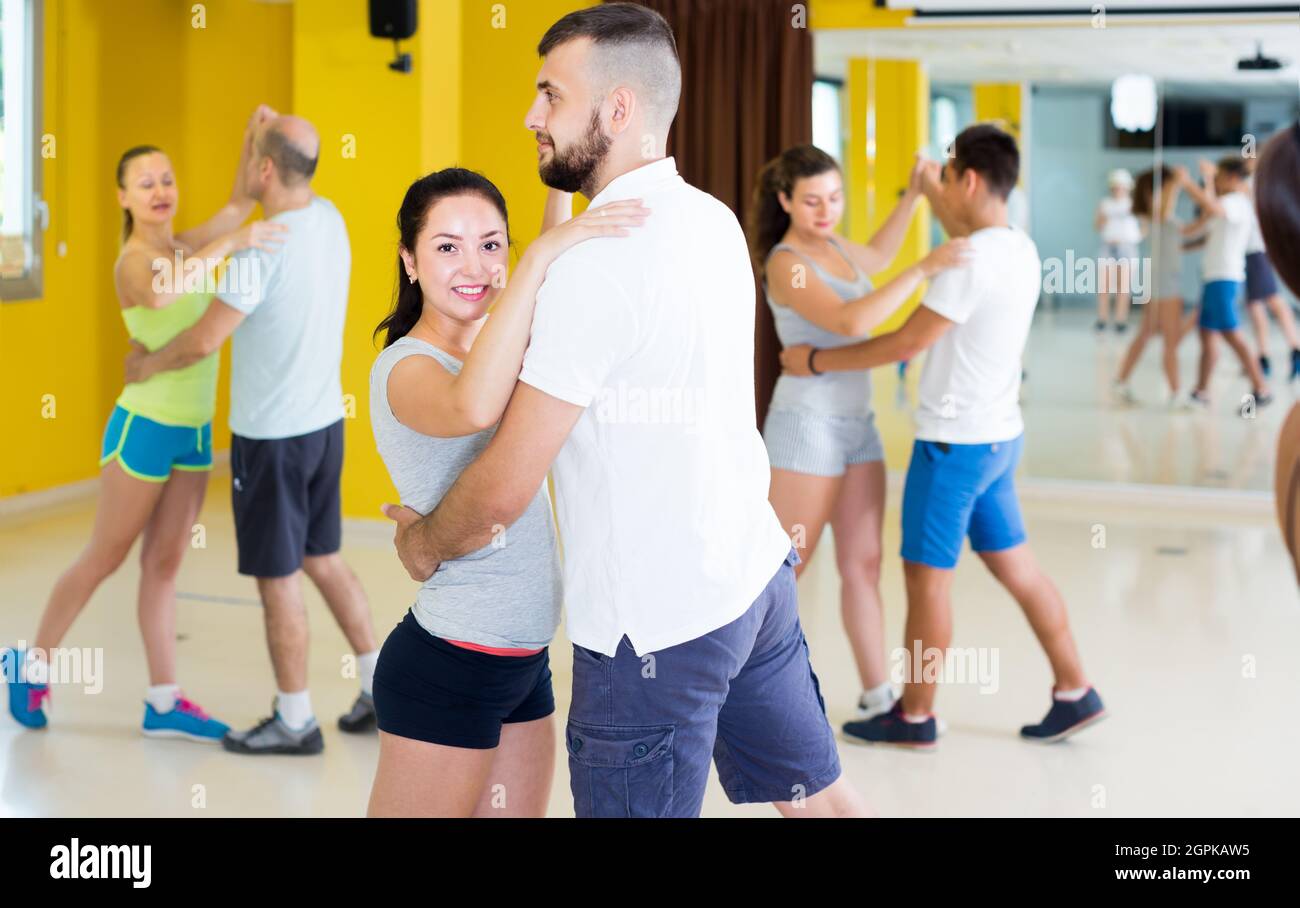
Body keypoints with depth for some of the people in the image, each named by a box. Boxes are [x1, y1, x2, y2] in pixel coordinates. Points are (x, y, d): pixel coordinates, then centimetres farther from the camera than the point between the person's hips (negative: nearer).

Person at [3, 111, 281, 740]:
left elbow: (239, 204, 1)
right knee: (103, 560, 5)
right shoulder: (134, 261, -16)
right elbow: (159, 292, -39)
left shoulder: (183, 246, 7)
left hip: (194, 429, 7)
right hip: (145, 427, -7)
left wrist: (253, 141, -14)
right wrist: (231, 243, -45)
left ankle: (163, 703, 13)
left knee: (164, 565, 9)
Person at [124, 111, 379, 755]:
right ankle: (380, 688, 22)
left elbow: (204, 341, -19)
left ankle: (295, 721, 14)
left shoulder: (262, 252, -23)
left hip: (272, 436, -8)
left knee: (277, 576, 4)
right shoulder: (330, 219, 1)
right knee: (321, 557, 20)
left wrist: (147, 365, -1)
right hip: (324, 422, 8)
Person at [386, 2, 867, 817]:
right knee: (819, 794, 18)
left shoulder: (596, 264, -21)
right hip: (756, 571, 9)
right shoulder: (714, 220, 5)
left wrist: (425, 544, 2)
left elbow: (505, 490, -17)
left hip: (656, 624, -8)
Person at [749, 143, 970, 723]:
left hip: (856, 424, 8)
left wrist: (913, 194, 27)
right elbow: (851, 321, -31)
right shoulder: (786, 265, -16)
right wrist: (924, 269, -32)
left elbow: (875, 258, 34)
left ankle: (877, 697, 16)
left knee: (863, 564, 9)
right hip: (808, 425, -8)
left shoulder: (830, 247, 10)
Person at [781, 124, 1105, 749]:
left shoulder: (973, 262, -22)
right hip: (997, 437, 9)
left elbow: (906, 342, -20)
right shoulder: (1021, 250, 6)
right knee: (1014, 566, 16)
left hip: (954, 442, -9)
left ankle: (914, 717, 15)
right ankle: (1075, 693, 20)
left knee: (927, 576, 3)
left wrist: (814, 361, -11)